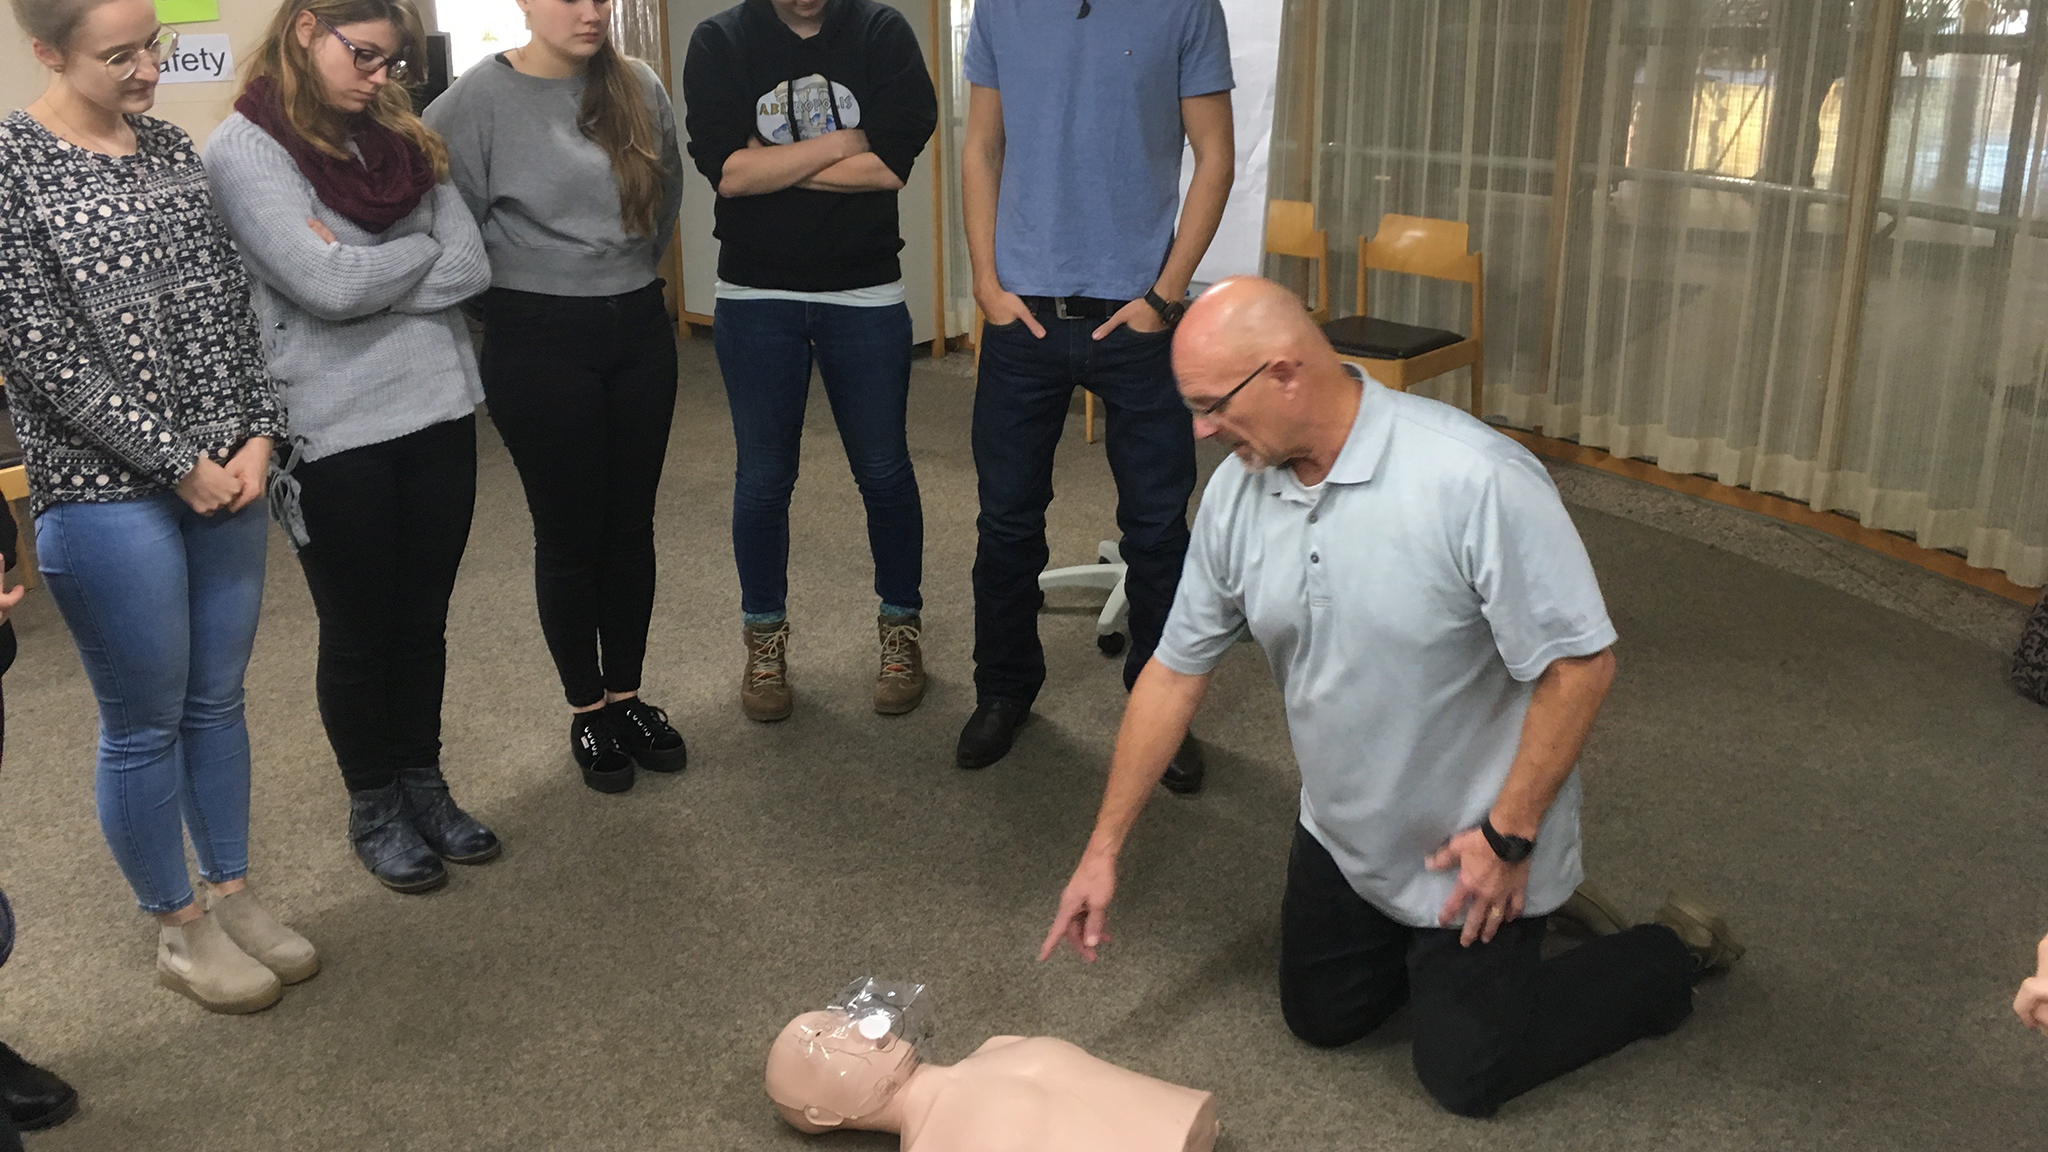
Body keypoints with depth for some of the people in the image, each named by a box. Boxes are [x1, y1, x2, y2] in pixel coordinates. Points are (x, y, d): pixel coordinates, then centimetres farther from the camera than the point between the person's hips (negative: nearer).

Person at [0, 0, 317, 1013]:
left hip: (228, 473, 6)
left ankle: (232, 894, 31)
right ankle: (179, 930, 23)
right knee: (145, 724, 7)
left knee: (217, 699, 15)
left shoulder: (172, 149, 9)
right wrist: (179, 462, -13)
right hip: (106, 493, -6)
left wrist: (257, 435, -2)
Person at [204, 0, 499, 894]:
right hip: (333, 433, -5)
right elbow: (327, 286, -19)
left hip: (438, 409, 5)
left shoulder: (401, 140, 9)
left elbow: (472, 268, -1)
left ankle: (423, 785, 32)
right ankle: (374, 810, 27)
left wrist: (362, 270, -12)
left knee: (424, 621, 15)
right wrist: (423, 248, -4)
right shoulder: (244, 149, -8)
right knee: (359, 634, 9)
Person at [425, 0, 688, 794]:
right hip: (539, 343, -4)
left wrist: (629, 276, 13)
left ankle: (626, 695, 27)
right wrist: (512, 292, -2)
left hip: (640, 331, 4)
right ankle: (587, 711, 22)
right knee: (569, 535, 5)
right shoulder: (479, 99, -10)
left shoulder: (638, 89, 2)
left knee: (630, 526, 11)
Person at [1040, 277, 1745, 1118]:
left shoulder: (1475, 480, -32)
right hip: (1342, 831, 6)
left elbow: (1579, 662, -25)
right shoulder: (1236, 492, -11)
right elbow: (1175, 671, -3)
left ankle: (1672, 956, 27)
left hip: (1473, 843, -6)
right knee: (1320, 1019, 19)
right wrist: (1104, 848, -1)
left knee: (1465, 1075, 7)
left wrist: (1508, 836, -21)